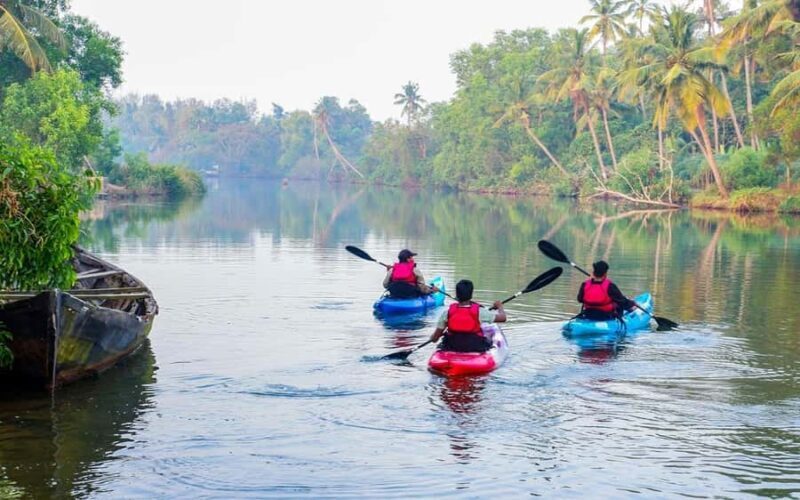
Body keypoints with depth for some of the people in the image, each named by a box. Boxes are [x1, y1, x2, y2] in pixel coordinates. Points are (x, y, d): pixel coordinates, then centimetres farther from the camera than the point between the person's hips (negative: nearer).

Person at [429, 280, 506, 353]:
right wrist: (499, 306, 13)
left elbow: (434, 338, -10)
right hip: (476, 348, -1)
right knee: (488, 341, 29)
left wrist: (433, 337, 15)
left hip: (451, 348, 1)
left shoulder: (447, 312, -14)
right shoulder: (479, 311, -17)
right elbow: (502, 318, -8)